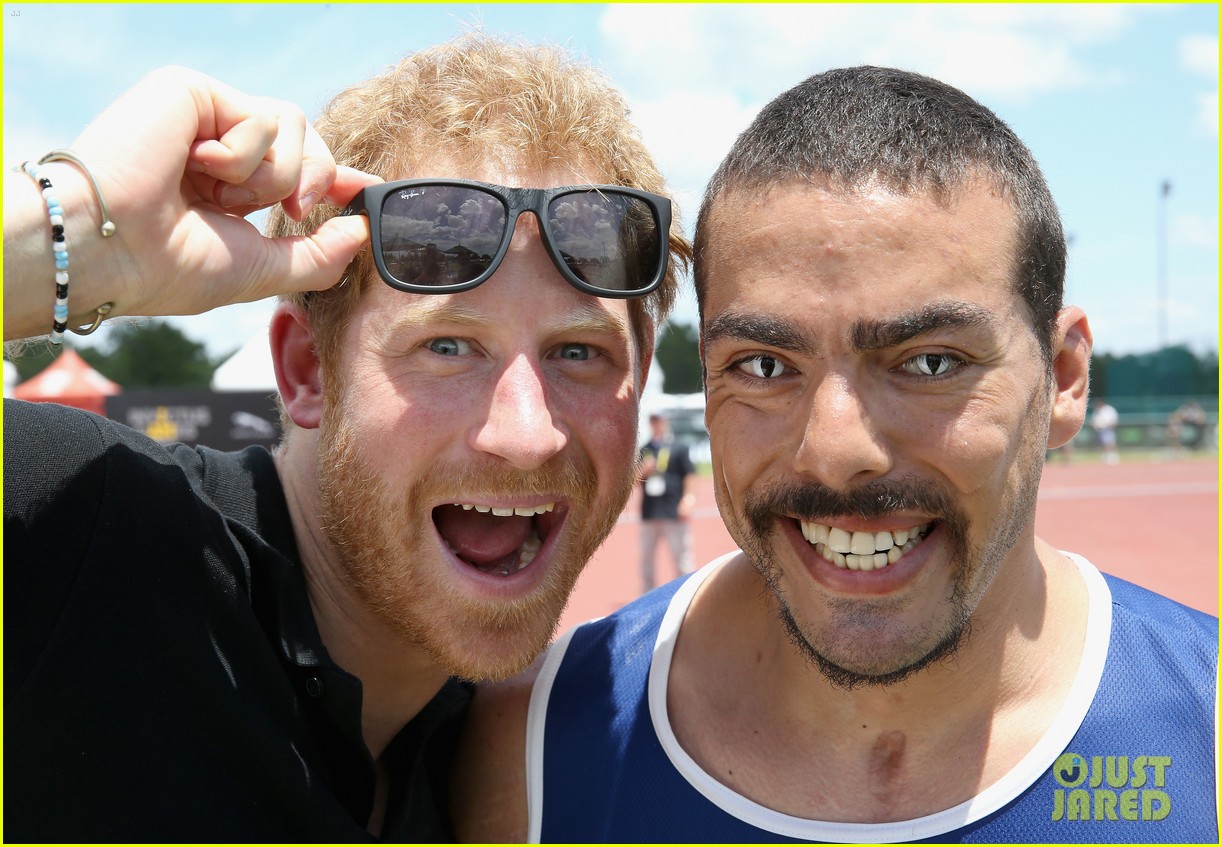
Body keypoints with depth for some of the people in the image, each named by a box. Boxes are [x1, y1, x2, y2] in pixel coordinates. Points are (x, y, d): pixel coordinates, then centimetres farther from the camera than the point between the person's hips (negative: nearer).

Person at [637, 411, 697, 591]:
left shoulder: (678, 448, 2)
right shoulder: (643, 451, 13)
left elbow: (688, 476, -1)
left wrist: (687, 500, -13)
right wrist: (643, 472, -8)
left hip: (674, 514, -4)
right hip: (649, 513, 4)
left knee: (681, 556, -4)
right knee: (645, 558, 8)